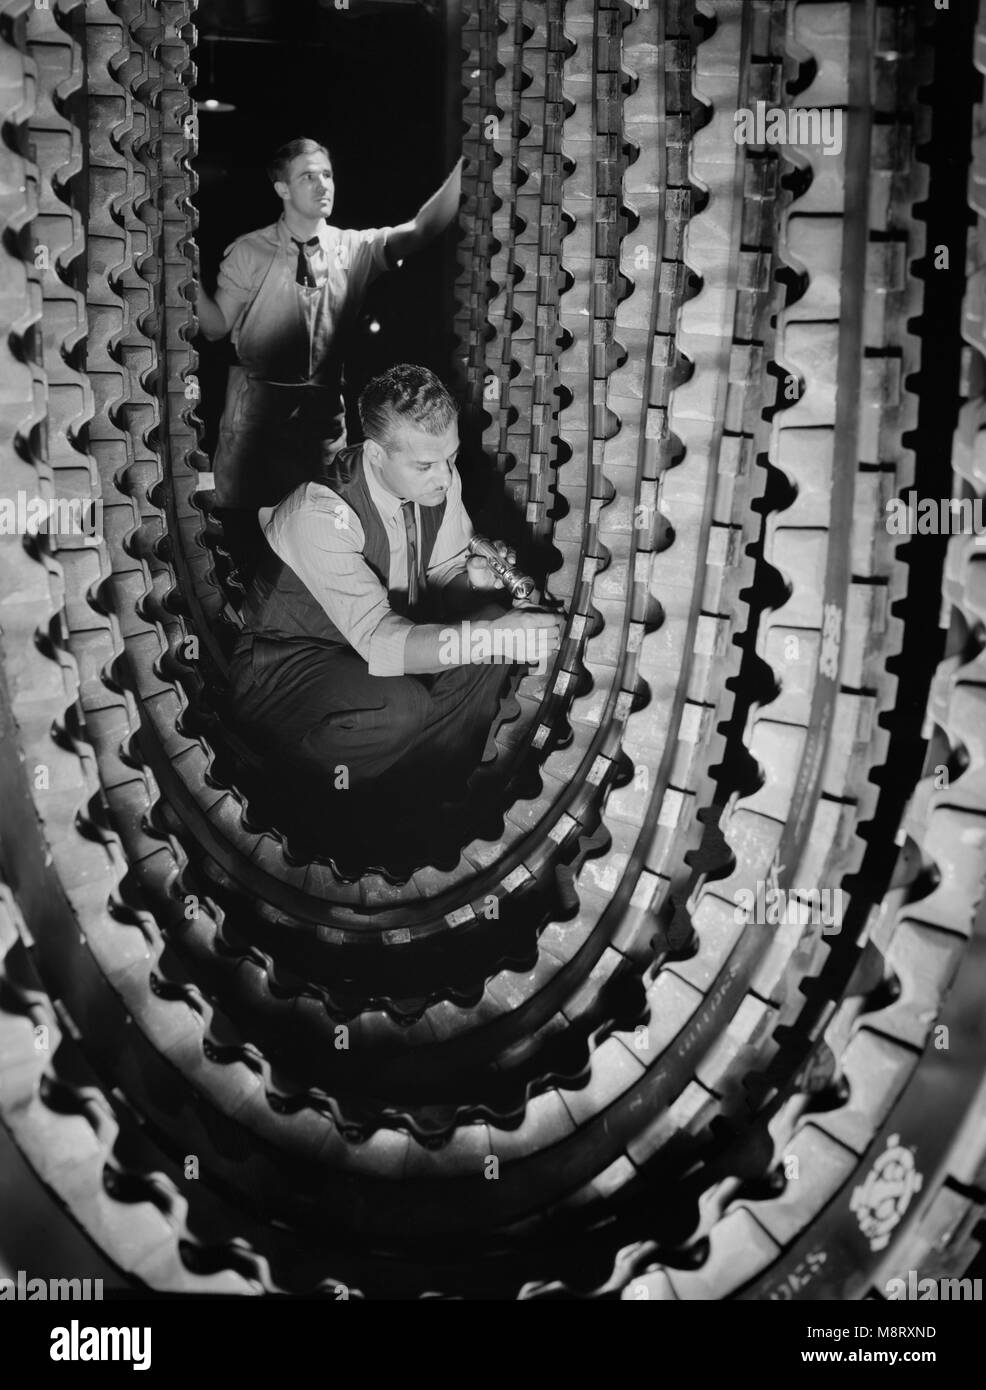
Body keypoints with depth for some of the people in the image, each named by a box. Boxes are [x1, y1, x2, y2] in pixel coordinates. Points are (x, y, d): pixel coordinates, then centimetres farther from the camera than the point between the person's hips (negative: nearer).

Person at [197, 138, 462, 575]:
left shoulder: (355, 248, 2)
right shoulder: (249, 252, -1)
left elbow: (421, 230, -12)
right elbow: (216, 326, -2)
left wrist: (463, 166, -24)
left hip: (324, 410, 2)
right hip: (258, 406, -2)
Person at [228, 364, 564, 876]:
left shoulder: (438, 481, -11)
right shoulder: (321, 514, -32)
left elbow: (441, 575, 4)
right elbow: (379, 642, -39)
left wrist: (473, 575, -18)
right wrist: (487, 637, -48)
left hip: (382, 637, 7)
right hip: (283, 664, -7)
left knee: (492, 619, -17)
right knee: (400, 707, -36)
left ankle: (428, 800, -4)